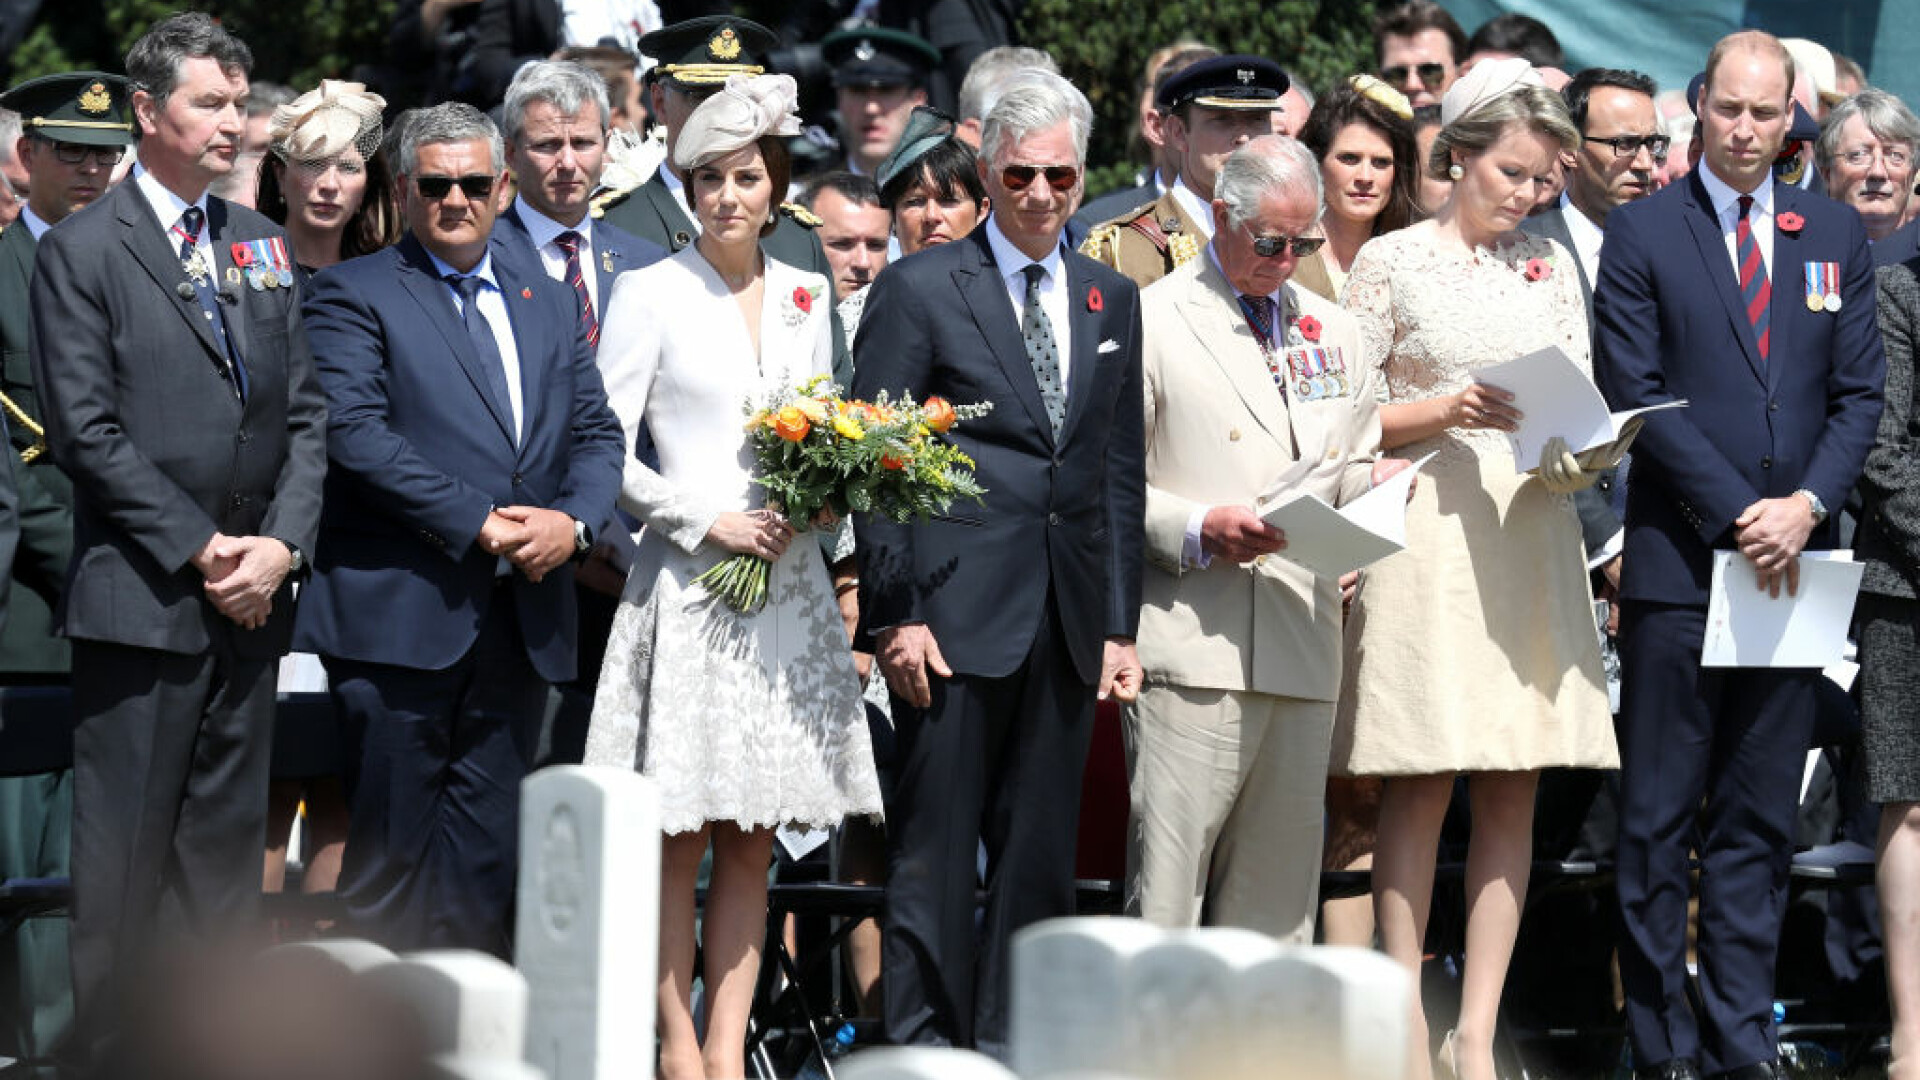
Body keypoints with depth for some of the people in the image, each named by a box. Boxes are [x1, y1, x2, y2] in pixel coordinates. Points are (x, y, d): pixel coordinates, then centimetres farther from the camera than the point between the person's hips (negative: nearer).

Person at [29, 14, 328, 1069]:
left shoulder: (260, 245, 13)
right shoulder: (82, 251, -5)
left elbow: (304, 414, 12)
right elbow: (87, 431, -11)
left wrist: (280, 545, -4)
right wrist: (200, 550, -13)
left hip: (252, 593, 6)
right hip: (142, 596, -6)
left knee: (228, 842, 9)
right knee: (126, 848, -3)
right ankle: (107, 1047, 4)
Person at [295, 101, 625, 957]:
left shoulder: (551, 304, 19)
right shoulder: (354, 294, 1)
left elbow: (597, 434, 16)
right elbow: (355, 430, -12)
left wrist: (573, 520, -6)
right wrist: (476, 525, -16)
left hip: (521, 621, 5)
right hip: (400, 618, -5)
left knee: (484, 858, 5)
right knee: (391, 856, -3)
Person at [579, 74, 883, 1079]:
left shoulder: (804, 296, 12)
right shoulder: (651, 294, -3)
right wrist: (709, 519, -12)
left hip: (785, 585, 5)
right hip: (689, 582, -4)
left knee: (753, 838, 4)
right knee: (678, 833, -5)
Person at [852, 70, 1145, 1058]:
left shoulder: (1112, 301, 14)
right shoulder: (919, 289, -1)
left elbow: (1121, 474, 15)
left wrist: (1119, 623, 9)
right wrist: (894, 614, -10)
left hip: (1067, 625, 4)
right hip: (956, 613, -4)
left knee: (1041, 861, 7)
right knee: (934, 856, -2)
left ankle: (1008, 1050, 13)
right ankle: (921, 1050, 3)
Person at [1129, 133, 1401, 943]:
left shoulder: (1330, 331, 20)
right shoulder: (1151, 321, 1)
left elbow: (1352, 467, 27)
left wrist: (1374, 484, 3)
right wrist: (1199, 530, -16)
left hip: (1303, 645, 6)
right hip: (1193, 647, -6)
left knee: (1279, 884, 7)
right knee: (1168, 876, -10)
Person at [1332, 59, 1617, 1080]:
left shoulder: (1549, 263, 14)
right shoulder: (1392, 261, 1)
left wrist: (1581, 449, -7)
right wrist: (1446, 410, -14)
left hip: (1531, 531, 4)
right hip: (1427, 529, -4)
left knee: (1513, 793, 1)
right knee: (1422, 787, -6)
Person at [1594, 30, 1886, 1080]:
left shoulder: (1835, 236, 11)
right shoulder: (1641, 233, 0)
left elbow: (1859, 393, 9)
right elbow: (1638, 396, -6)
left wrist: (1808, 504, -8)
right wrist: (1738, 515, -12)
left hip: (1791, 560, 3)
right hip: (1678, 561, -3)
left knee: (1759, 824, 6)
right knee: (1659, 823, -1)